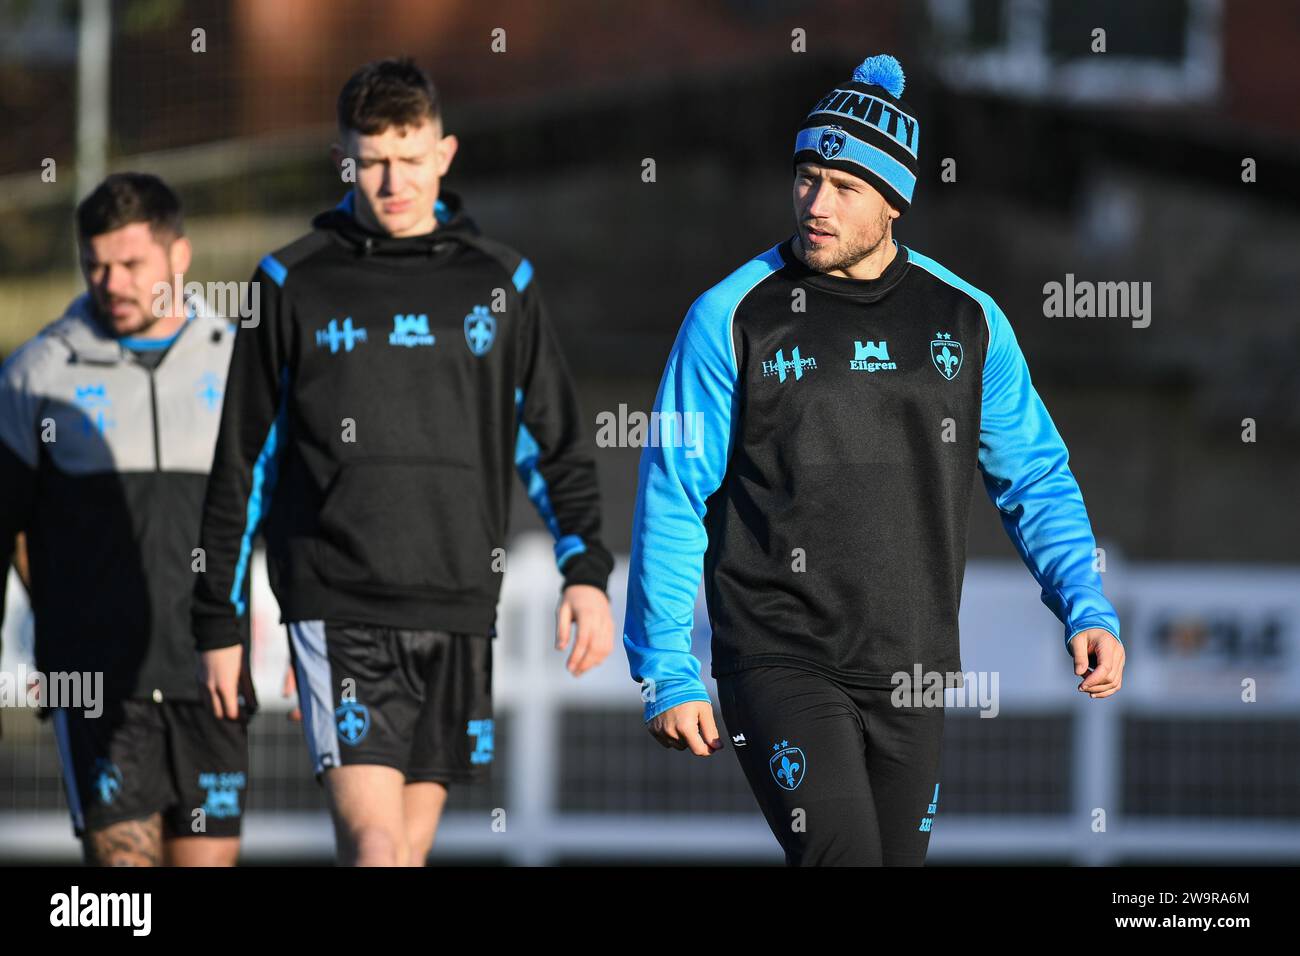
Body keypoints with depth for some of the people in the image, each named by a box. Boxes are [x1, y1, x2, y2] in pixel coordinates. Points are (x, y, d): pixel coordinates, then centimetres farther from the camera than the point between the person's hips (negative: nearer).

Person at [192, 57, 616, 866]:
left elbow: (554, 443, 13)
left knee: (411, 845, 7)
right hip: (338, 608, -3)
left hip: (459, 608, 3)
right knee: (373, 843, -15)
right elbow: (242, 465, 8)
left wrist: (588, 572, -1)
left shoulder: (500, 282, 9)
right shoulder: (294, 285, 3)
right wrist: (219, 619, 7)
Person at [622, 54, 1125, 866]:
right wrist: (666, 674, -5)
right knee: (841, 851, -23)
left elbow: (1036, 479, 14)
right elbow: (672, 501, -1)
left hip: (912, 675, 4)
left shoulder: (968, 319, 5)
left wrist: (1087, 609, 0)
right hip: (780, 660, -4)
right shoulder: (733, 317, -3)